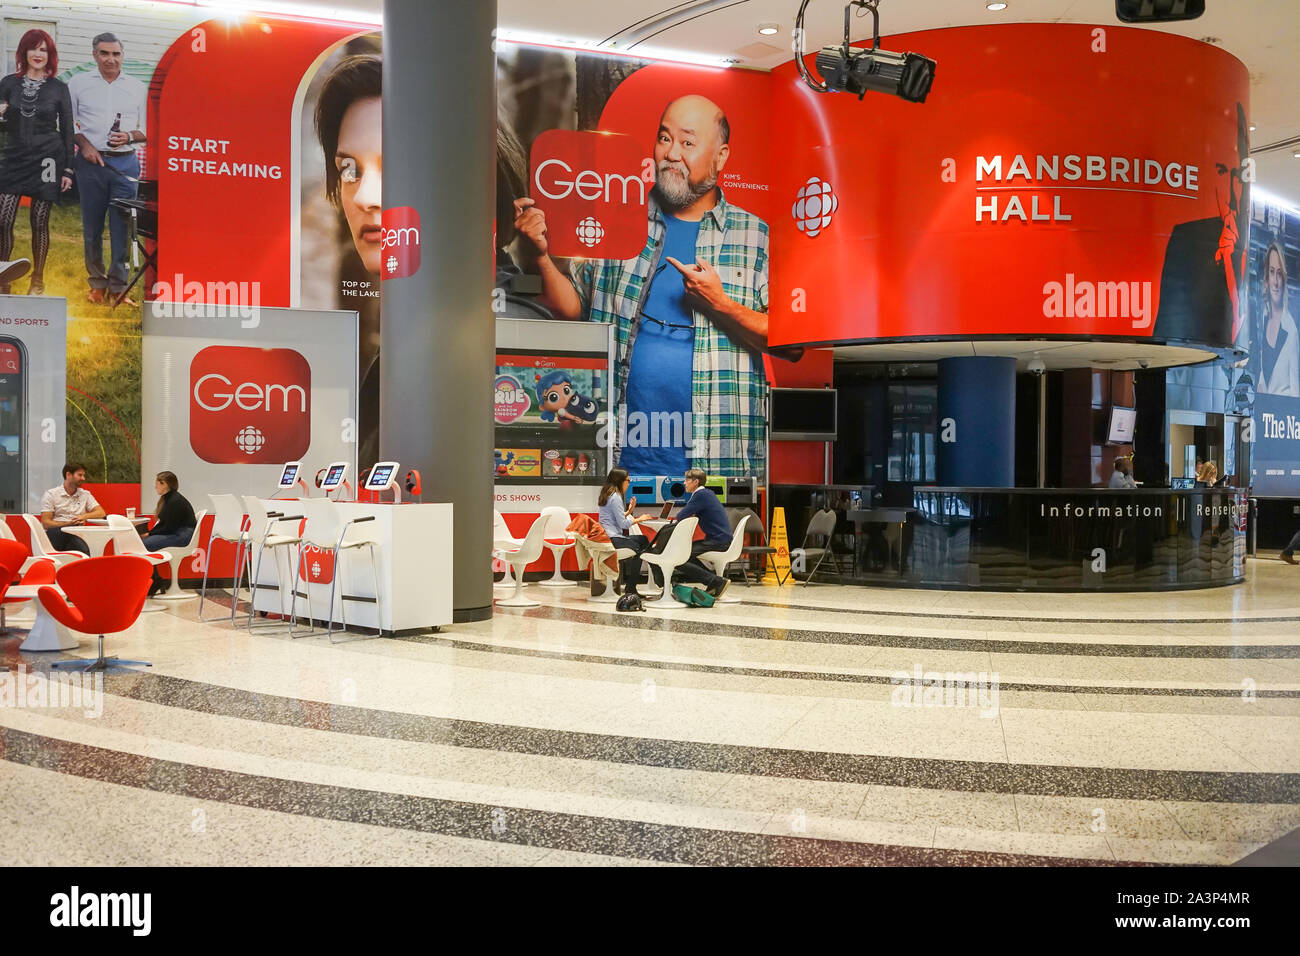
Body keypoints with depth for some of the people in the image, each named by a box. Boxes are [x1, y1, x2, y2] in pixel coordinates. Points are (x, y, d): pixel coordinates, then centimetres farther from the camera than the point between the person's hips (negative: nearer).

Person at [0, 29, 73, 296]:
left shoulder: (58, 88, 4)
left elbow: (67, 131, 5)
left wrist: (68, 170, 1)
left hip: (47, 159, -1)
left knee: (39, 222, 0)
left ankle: (38, 281, 12)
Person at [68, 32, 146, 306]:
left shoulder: (138, 88, 9)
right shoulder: (78, 83, 7)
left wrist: (130, 136, -8)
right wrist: (84, 145, -7)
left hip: (126, 162, 0)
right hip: (91, 161, 0)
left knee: (121, 226, -3)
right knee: (92, 224, 3)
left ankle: (118, 286, 4)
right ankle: (96, 283, 15)